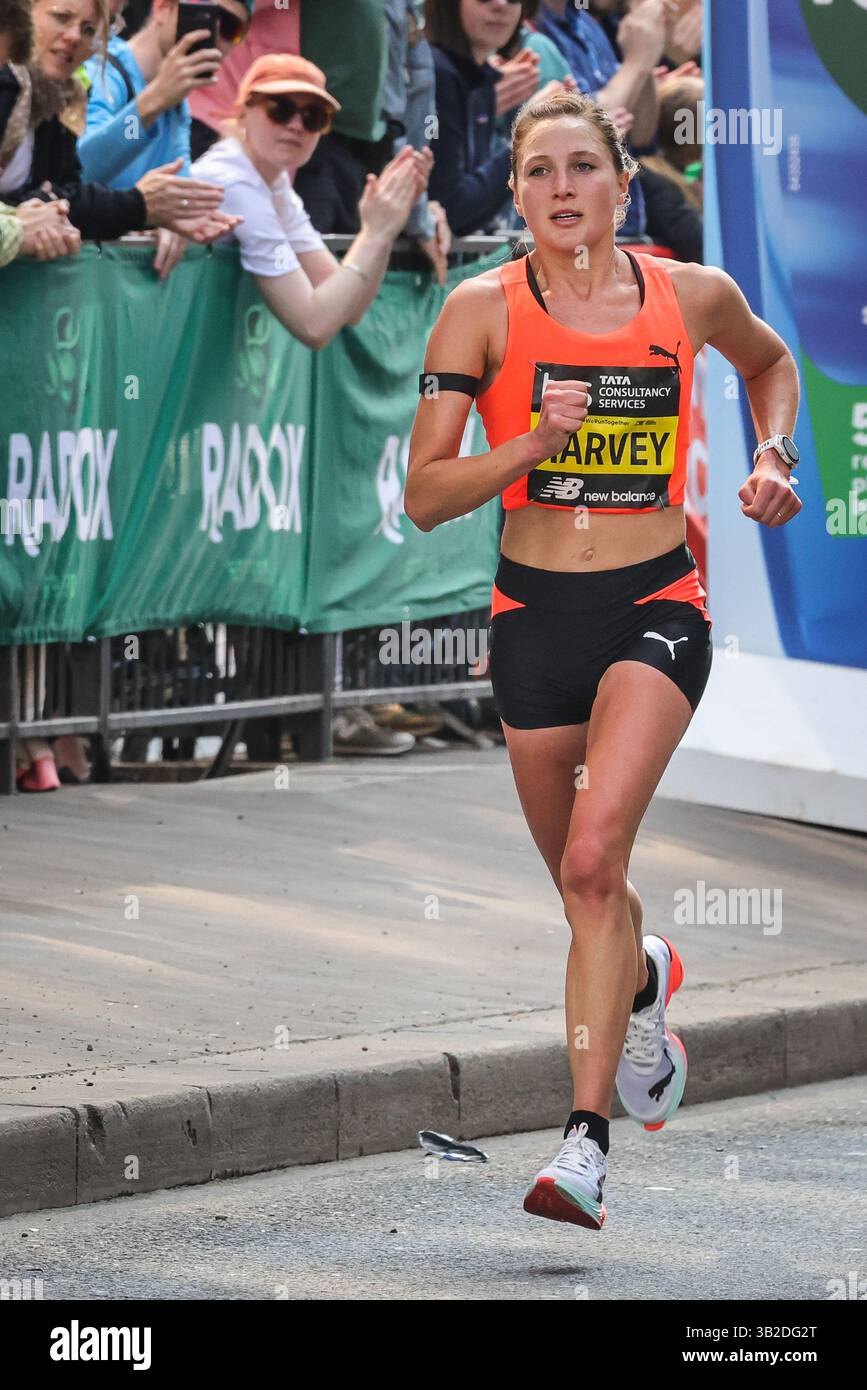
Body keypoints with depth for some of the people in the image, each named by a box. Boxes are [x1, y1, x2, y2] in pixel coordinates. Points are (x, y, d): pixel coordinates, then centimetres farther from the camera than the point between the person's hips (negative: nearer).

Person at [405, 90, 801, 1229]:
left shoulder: (692, 297, 0)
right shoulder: (483, 310, -4)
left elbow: (770, 363, 24)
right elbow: (424, 495, -7)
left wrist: (774, 461, 7)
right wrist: (533, 443, -21)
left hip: (655, 609, -2)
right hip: (534, 614, 2)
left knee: (593, 861, -21)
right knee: (583, 885, 16)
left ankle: (586, 1145, -22)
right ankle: (647, 980, 53)